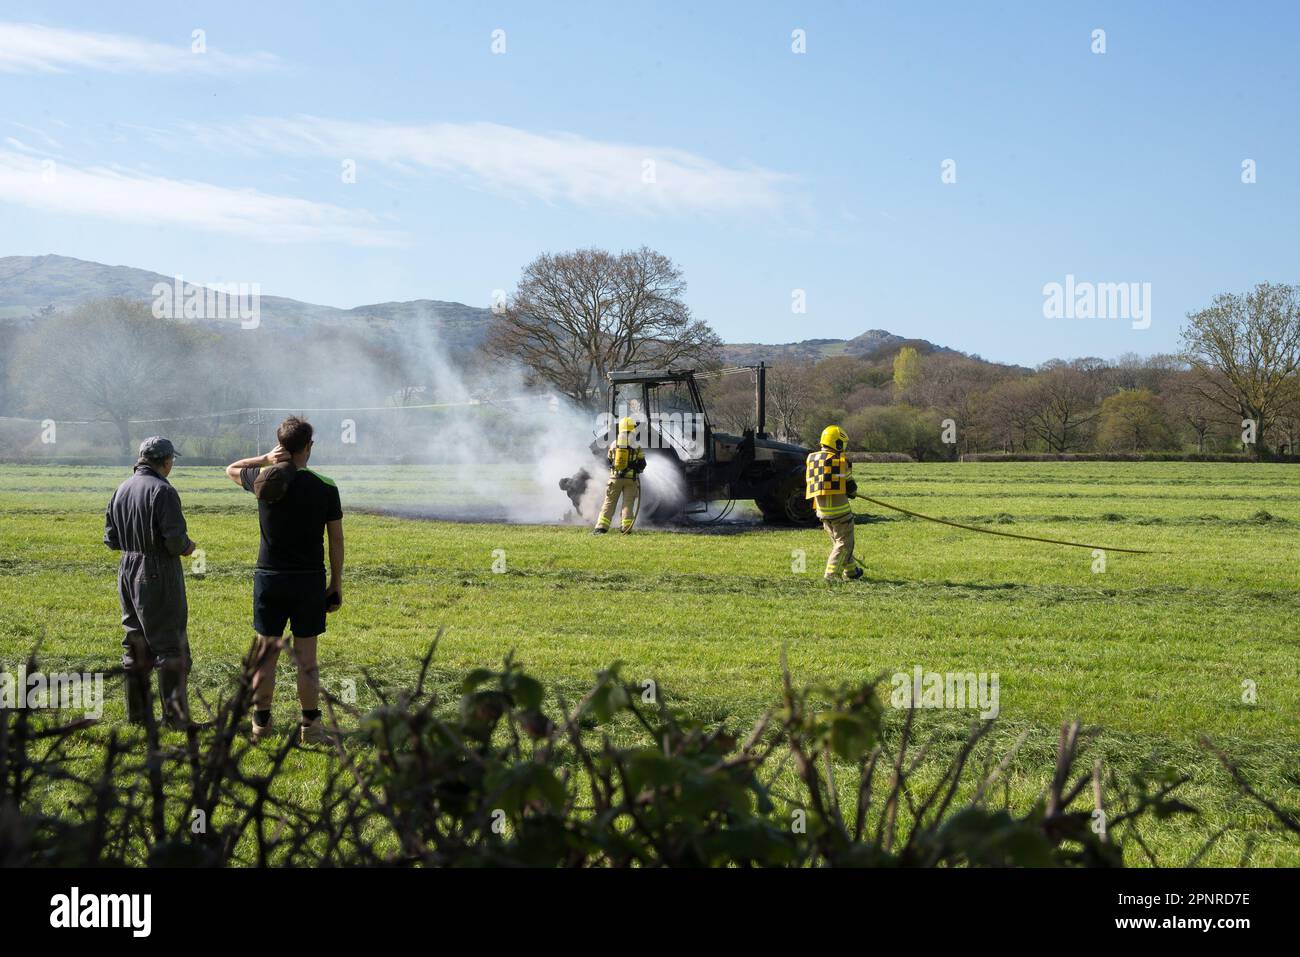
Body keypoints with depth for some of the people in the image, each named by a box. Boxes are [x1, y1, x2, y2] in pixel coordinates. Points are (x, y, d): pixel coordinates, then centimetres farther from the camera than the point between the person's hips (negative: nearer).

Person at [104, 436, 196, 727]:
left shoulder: (122, 489, 6)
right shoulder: (162, 491, -16)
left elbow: (111, 538, 10)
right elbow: (175, 539, -22)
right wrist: (187, 547, -1)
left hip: (128, 571, 7)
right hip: (159, 574, -7)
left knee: (136, 645, 15)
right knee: (170, 644, -1)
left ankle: (137, 713, 20)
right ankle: (175, 716, -1)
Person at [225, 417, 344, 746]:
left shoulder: (264, 480, -3)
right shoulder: (325, 487, -7)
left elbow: (231, 468, 20)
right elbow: (336, 540, -2)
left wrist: (266, 459, 5)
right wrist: (336, 583, 7)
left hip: (269, 578, 1)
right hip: (309, 580, -1)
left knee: (266, 654, 9)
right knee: (306, 657, 5)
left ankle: (260, 723, 16)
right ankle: (310, 727, 9)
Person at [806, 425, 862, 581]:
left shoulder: (812, 459, 6)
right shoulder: (841, 461, -10)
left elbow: (808, 483, 12)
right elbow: (851, 487, -6)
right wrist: (852, 492, 16)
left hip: (822, 509, 7)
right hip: (839, 508, -7)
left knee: (837, 541, 19)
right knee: (844, 543, 3)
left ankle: (851, 571, 30)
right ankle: (831, 573, -6)